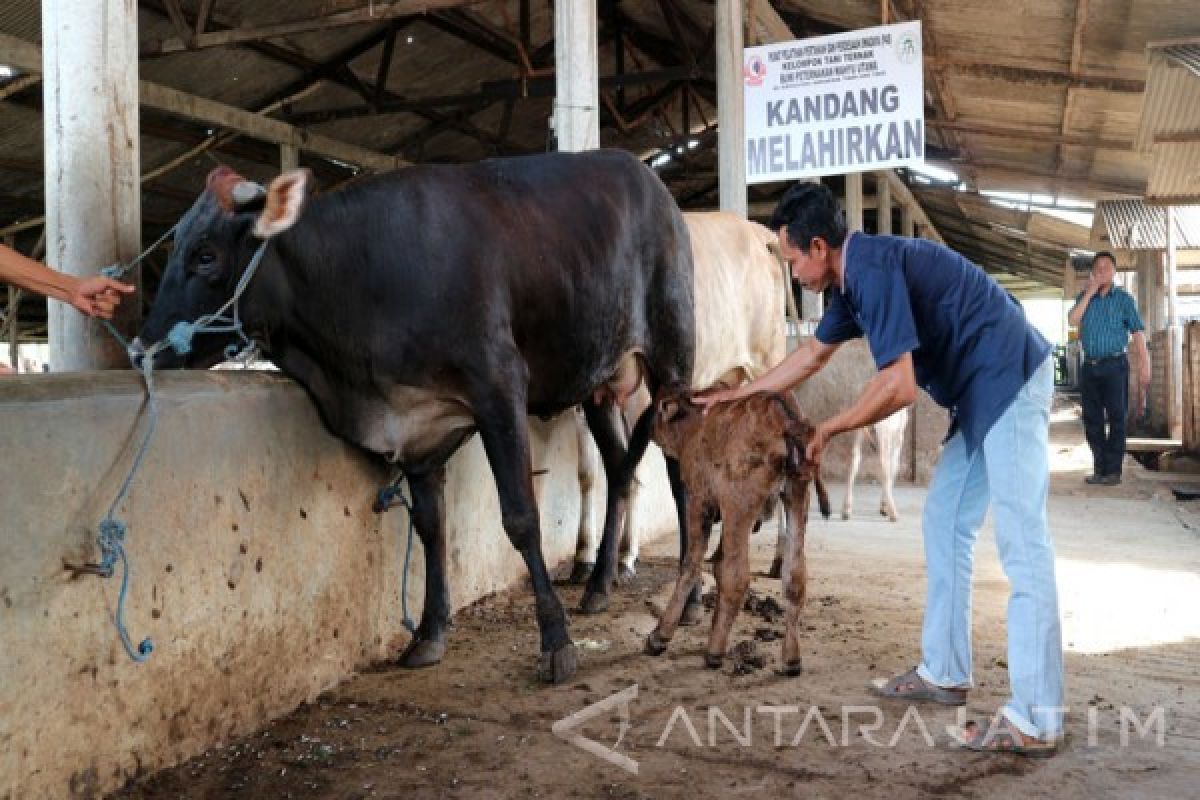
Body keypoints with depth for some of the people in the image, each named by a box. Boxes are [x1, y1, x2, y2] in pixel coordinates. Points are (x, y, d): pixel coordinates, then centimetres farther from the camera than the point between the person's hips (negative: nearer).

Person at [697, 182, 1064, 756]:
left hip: (1009, 381, -11)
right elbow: (812, 354, 25)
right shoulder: (853, 280, 11)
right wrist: (736, 394, 32)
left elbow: (899, 386, -24)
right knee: (944, 526, 13)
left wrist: (827, 430, -10)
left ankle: (1036, 722, -9)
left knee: (1021, 545, -12)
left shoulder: (873, 268, -20)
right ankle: (944, 674, 22)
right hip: (982, 396, 11)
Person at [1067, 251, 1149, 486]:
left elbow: (1138, 332, -3)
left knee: (1116, 418, -2)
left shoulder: (1124, 298, 2)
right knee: (1092, 419, 6)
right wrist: (1090, 292, -8)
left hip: (1114, 365, -3)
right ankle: (1099, 468, 14)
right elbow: (1072, 321, -5)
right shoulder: (1084, 297, 11)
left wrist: (1144, 364, -11)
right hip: (1090, 365, 4)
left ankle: (1113, 470, 2)